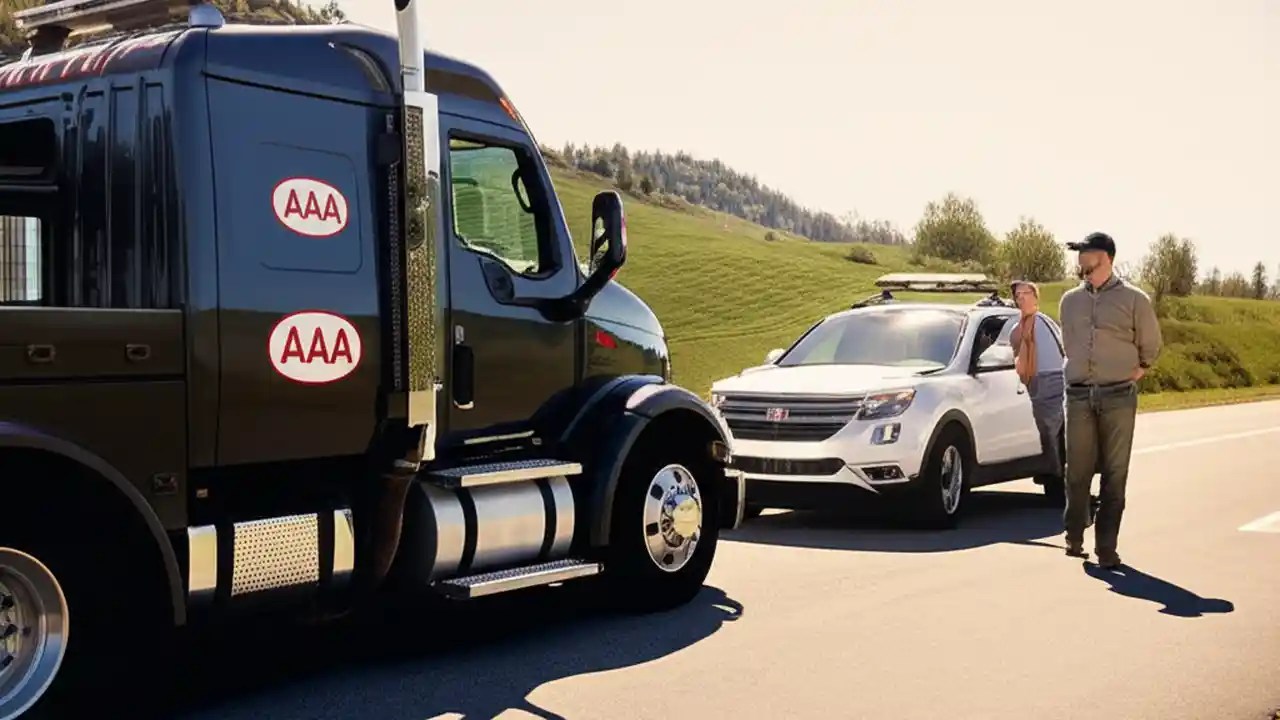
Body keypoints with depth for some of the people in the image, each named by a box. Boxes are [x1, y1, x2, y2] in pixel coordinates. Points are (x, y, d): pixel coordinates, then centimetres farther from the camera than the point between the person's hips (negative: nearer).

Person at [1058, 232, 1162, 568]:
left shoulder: (1133, 299, 0)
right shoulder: (1070, 300, 10)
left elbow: (1151, 346, 11)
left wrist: (1134, 372, 10)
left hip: (1119, 397, -3)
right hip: (1079, 395, 3)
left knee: (1114, 475, 1)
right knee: (1077, 471, 3)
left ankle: (1106, 547, 6)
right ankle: (1074, 536, 17)